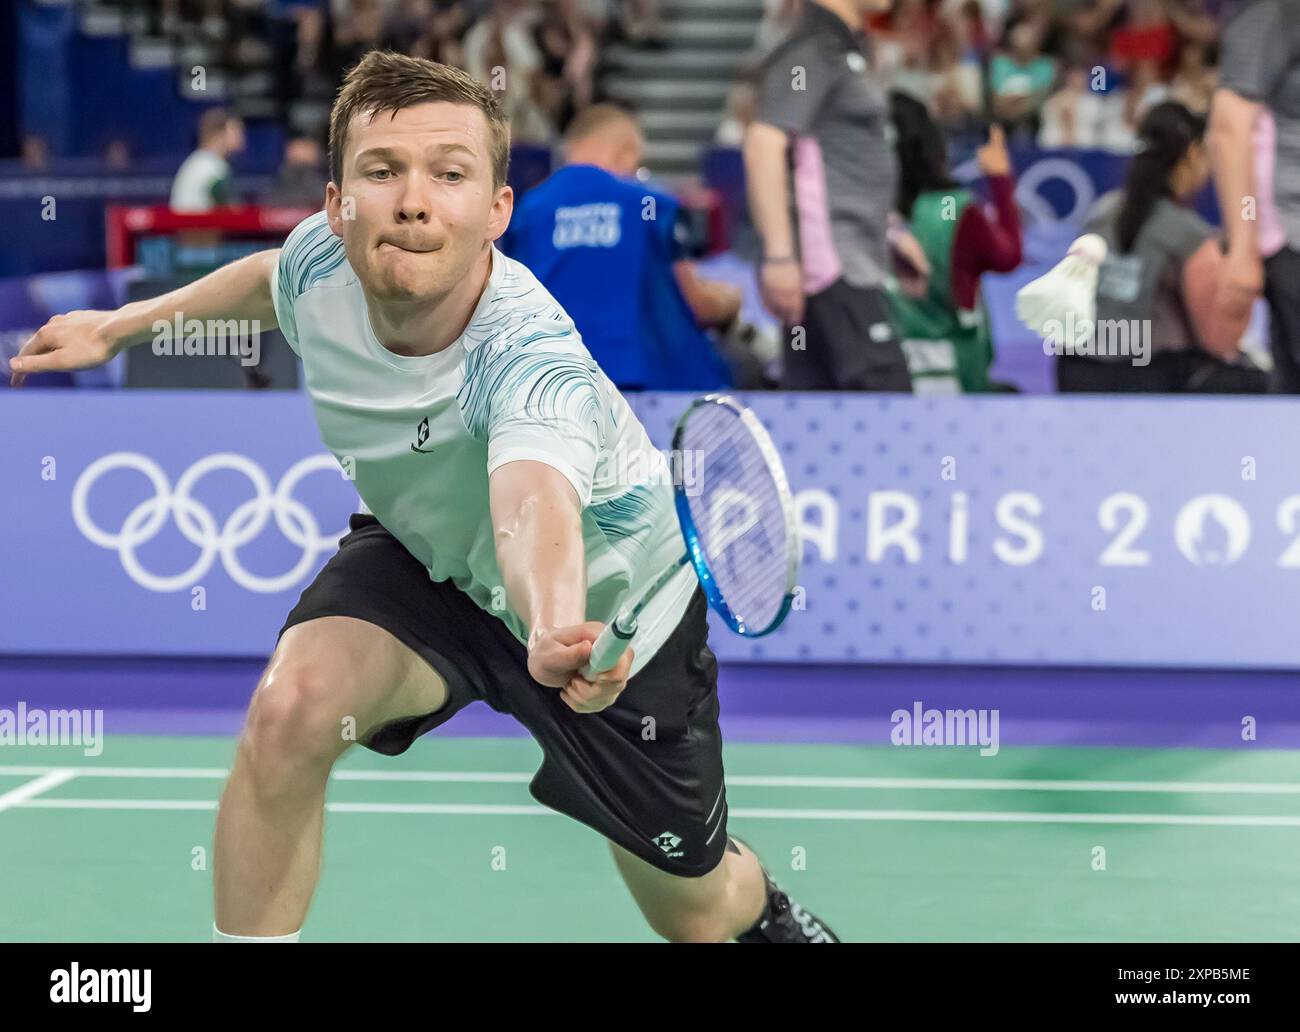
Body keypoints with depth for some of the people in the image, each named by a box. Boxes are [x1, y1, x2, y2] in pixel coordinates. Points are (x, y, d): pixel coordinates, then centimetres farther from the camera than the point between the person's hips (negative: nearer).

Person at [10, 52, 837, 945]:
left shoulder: (532, 362, -44)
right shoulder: (322, 262, -25)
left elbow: (533, 507, -66)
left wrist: (560, 632, -87)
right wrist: (121, 325, 12)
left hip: (603, 602, -4)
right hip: (428, 560, 4)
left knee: (697, 916, 11)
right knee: (289, 708, -29)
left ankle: (761, 907, 50)